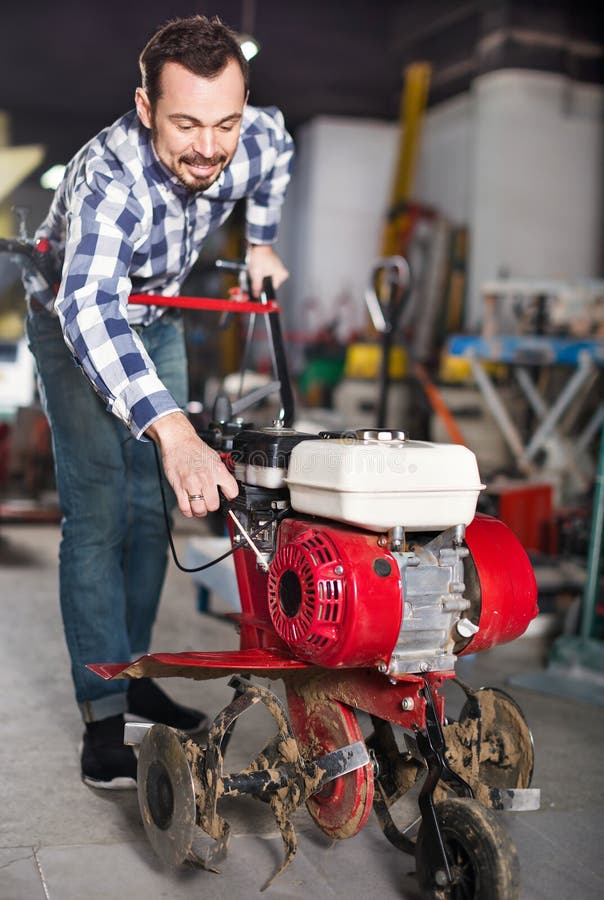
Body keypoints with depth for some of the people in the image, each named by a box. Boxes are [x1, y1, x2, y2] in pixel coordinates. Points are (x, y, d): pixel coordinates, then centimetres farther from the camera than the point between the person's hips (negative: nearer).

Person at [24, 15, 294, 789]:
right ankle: (103, 715, -6)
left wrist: (261, 243, 8)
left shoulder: (254, 139, -24)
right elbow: (89, 309, -57)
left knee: (152, 505, 8)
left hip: (157, 320, 6)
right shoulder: (111, 179, -41)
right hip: (76, 325, -5)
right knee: (95, 514, -12)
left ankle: (132, 671, 23)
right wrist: (174, 430, -70)